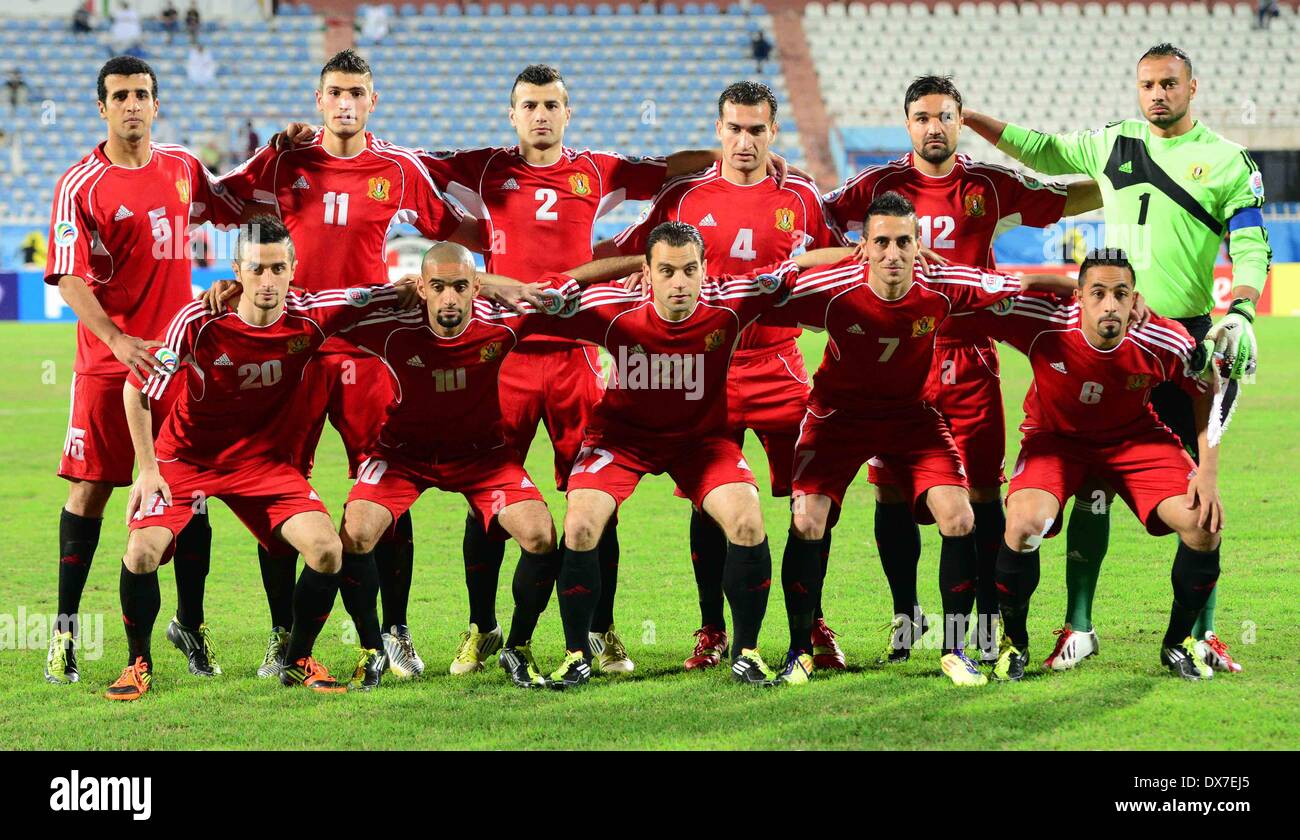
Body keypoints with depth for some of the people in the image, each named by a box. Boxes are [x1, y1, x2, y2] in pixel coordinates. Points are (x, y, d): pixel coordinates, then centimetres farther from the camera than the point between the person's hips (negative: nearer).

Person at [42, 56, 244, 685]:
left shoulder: (182, 168, 9)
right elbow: (67, 277, -11)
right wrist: (116, 339, -23)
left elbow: (236, 209, 26)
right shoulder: (81, 184, -6)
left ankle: (191, 624, 14)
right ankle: (66, 630, 9)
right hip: (107, 362, -4)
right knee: (90, 488, -1)